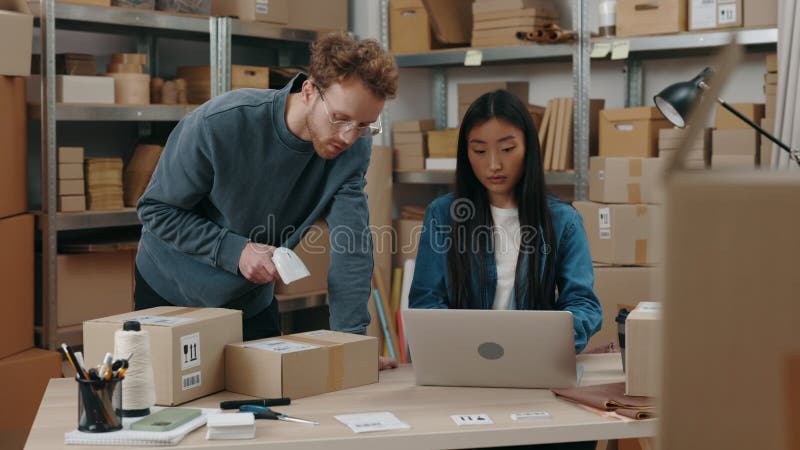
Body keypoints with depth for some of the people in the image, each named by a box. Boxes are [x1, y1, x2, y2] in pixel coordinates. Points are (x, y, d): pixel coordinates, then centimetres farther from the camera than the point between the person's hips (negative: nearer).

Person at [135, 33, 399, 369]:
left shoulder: (354, 146, -18)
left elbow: (351, 244, -21)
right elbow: (156, 209, -19)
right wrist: (234, 251, -31)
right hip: (170, 293, -2)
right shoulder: (219, 124, -29)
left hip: (254, 303, 3)